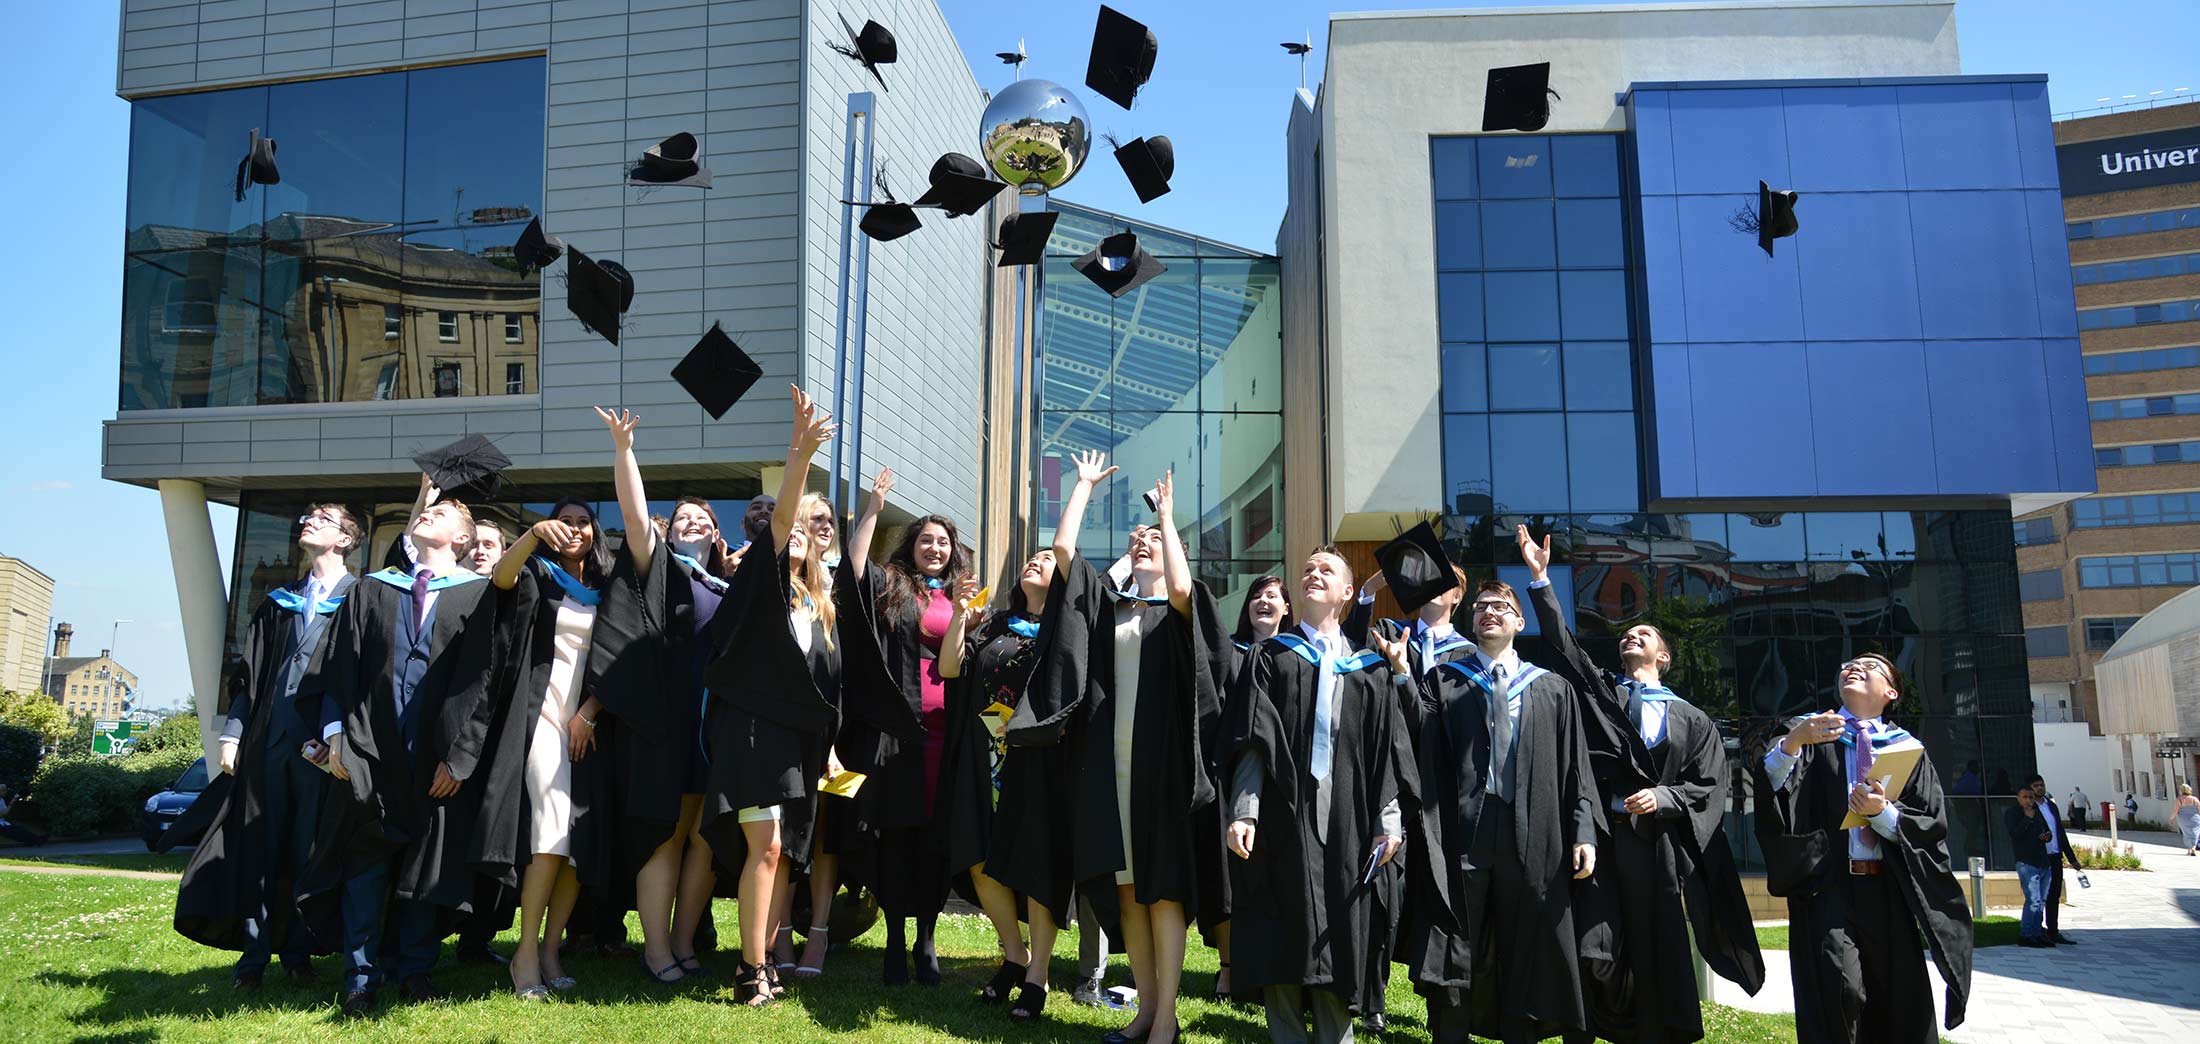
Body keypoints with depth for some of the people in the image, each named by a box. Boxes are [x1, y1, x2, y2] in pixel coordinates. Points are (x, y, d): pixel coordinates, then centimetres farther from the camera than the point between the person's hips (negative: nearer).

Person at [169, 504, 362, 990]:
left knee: (308, 851, 1)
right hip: (267, 740, 4)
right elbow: (250, 672, 16)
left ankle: (298, 951, 11)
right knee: (259, 846, 4)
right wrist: (232, 733, 6)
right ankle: (254, 954, 11)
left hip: (321, 743, -4)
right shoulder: (279, 603, 18)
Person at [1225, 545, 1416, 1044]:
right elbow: (1251, 742, -1)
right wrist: (1243, 812, -13)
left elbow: (1386, 749, 9)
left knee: (1338, 942, 4)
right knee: (1282, 943, -1)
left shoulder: (1370, 667, 13)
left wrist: (1389, 819, -1)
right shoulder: (1271, 657, 9)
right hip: (1283, 815, -1)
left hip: (1346, 820, 1)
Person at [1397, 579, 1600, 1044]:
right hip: (1459, 833, -1)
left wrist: (1584, 832, 0)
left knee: (1524, 955, 9)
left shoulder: (1553, 689, 14)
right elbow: (1419, 741, -6)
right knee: (1454, 956, 0)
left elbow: (1575, 767, 10)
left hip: (1531, 839, 2)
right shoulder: (1442, 682, 11)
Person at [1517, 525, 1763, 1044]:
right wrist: (1540, 579, -4)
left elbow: (1709, 789, 7)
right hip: (1600, 838, 0)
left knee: (1659, 960, 4)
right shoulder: (1598, 693, 14)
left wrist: (1664, 797, -12)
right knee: (1594, 955, -12)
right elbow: (1561, 641, 4)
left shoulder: (1693, 722, 13)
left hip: (1658, 847, 0)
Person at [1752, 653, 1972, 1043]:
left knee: (1896, 1008, 6)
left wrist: (1883, 813, -14)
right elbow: (1772, 790, -7)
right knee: (1838, 989, -21)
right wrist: (1791, 743, -23)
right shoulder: (1812, 733, 9)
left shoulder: (1905, 747, 11)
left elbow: (1933, 826, 4)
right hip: (1827, 884, -2)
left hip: (1887, 891, 3)